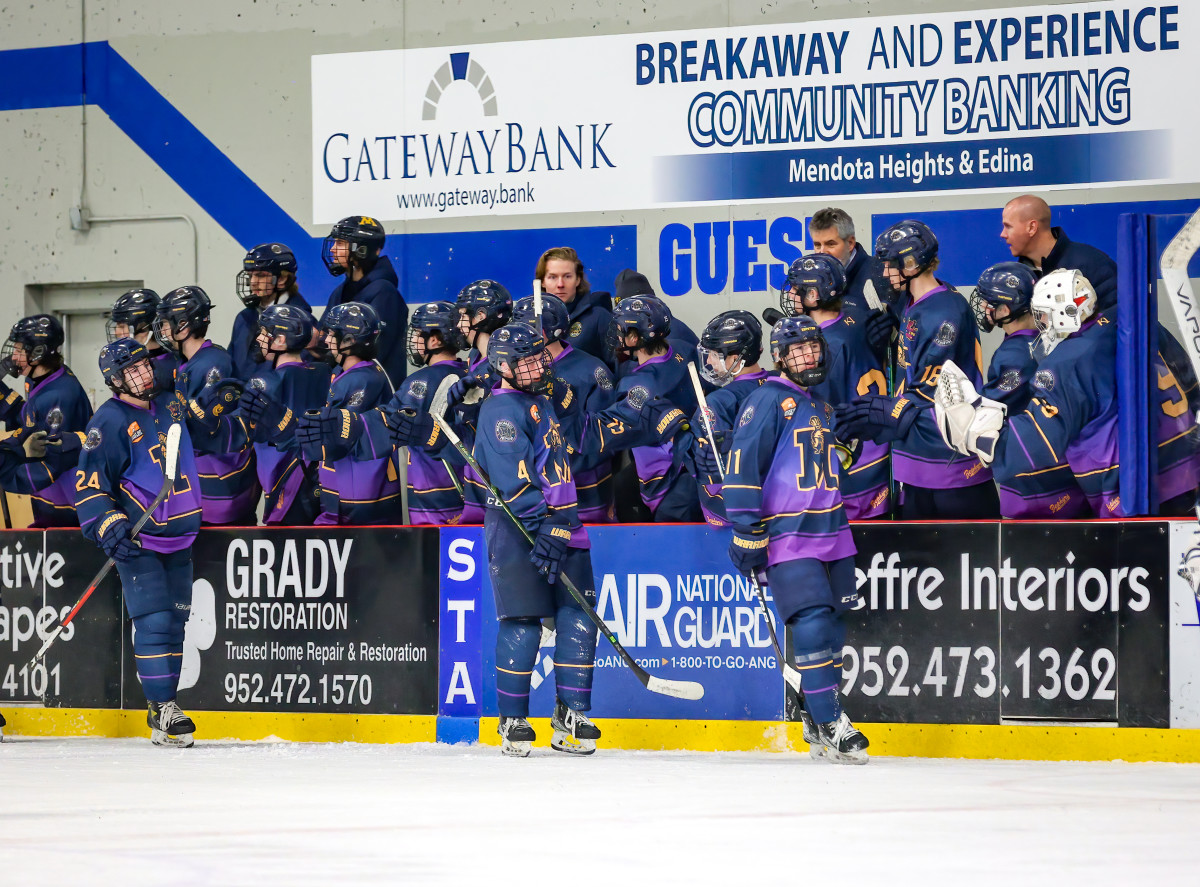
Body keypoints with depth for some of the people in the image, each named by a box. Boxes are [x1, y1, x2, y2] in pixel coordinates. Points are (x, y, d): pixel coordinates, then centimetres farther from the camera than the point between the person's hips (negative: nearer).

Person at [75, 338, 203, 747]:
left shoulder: (171, 403, 7)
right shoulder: (110, 422, -12)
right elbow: (89, 482, -13)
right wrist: (108, 525, -23)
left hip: (179, 535, 7)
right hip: (138, 539, -7)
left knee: (175, 619, 8)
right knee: (154, 621, -13)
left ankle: (164, 703, 15)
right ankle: (162, 710, -11)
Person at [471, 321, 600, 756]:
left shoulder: (541, 402, 20)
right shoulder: (503, 409, -9)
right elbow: (513, 478, -20)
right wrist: (544, 525, -25)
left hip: (559, 523, 8)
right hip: (518, 529, -8)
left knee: (578, 617, 1)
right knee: (523, 623, -6)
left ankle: (571, 717, 7)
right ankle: (513, 721, 3)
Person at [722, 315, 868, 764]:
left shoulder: (822, 408, 19)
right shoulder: (768, 402, -7)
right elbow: (743, 465, -13)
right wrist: (747, 532, -17)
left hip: (831, 533, 8)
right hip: (788, 536, -8)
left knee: (834, 623, 9)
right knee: (813, 622, -16)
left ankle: (824, 718, 20)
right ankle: (830, 724, -16)